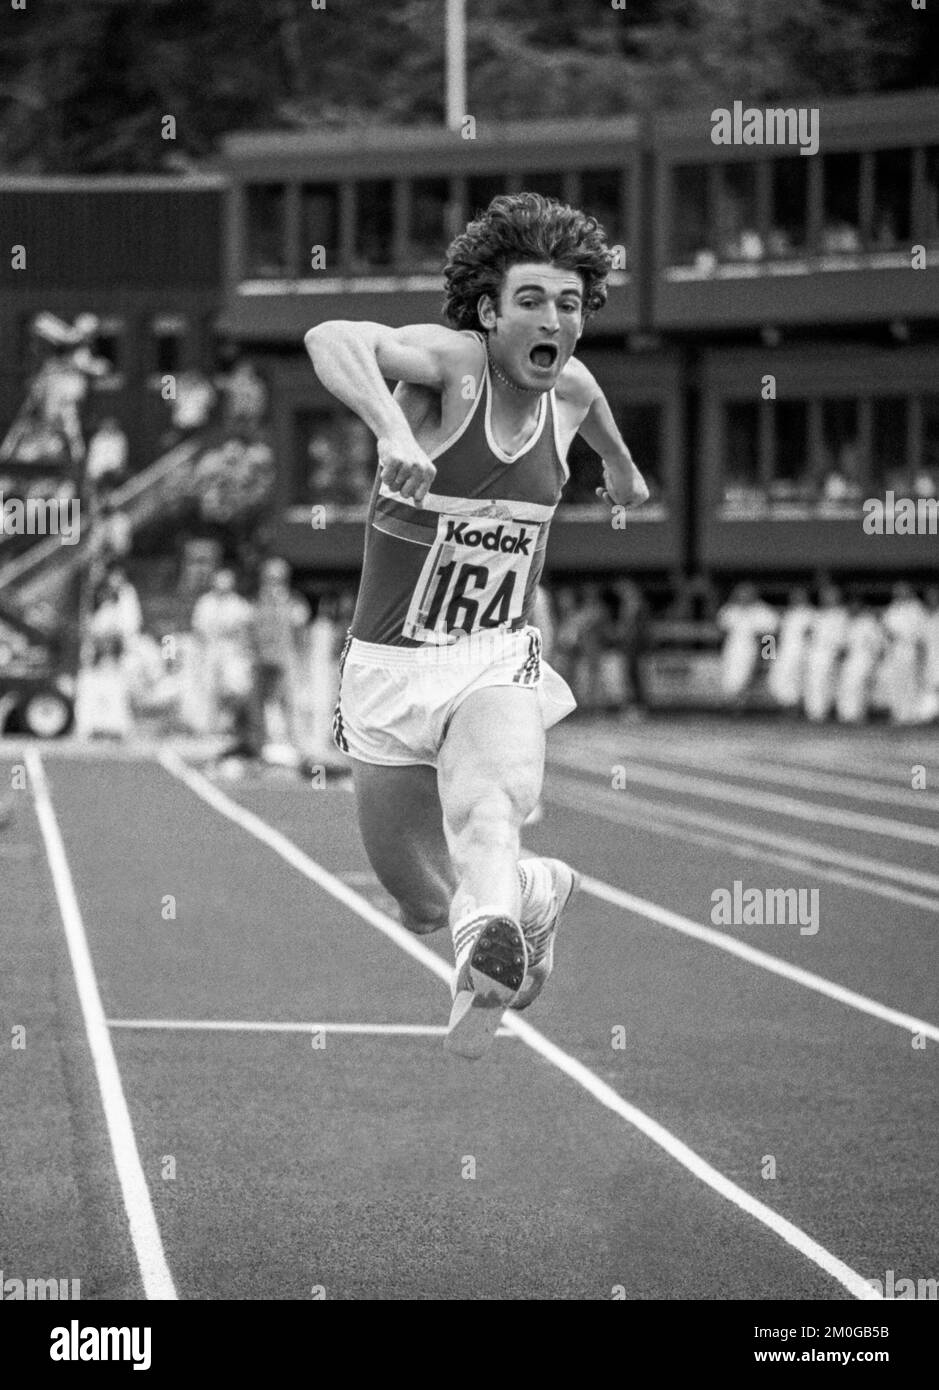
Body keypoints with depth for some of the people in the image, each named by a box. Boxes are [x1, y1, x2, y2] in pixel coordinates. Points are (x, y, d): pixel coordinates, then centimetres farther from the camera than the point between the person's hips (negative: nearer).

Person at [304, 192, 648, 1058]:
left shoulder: (569, 387, 1)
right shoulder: (449, 361, -17)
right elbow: (332, 339, -40)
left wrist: (621, 462, 51)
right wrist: (390, 428, -58)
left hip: (499, 661, 2)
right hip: (390, 664, -2)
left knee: (489, 808, -33)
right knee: (425, 905, 9)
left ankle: (490, 961, -60)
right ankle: (540, 893, 42)